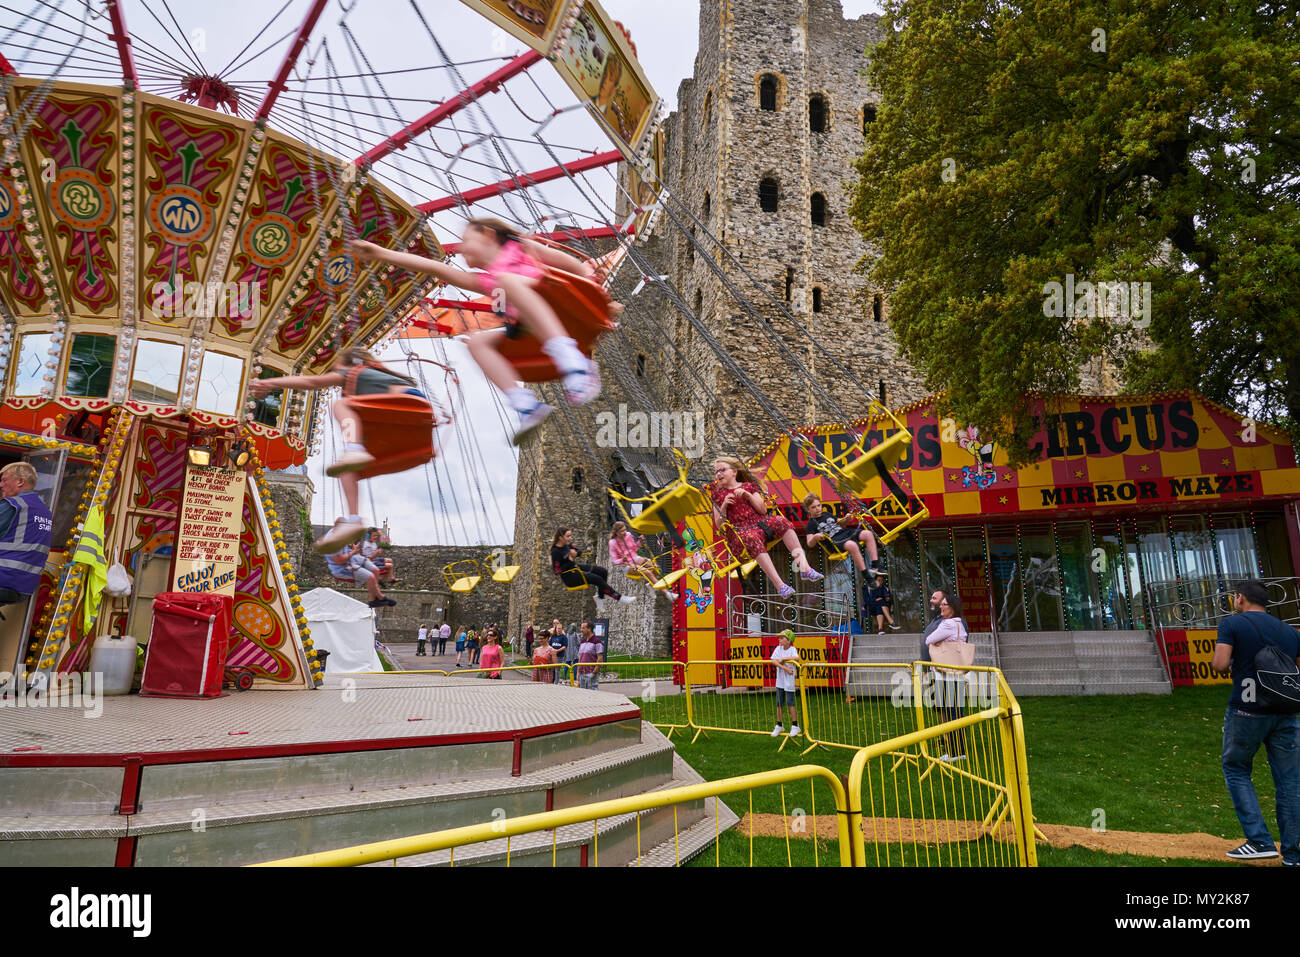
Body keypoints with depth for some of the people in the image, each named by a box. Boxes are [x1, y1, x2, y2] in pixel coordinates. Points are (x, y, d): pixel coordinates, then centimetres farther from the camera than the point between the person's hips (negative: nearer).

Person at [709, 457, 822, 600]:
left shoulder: (748, 486, 20)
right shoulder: (717, 494, 17)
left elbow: (763, 510, 7)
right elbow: (718, 524, 8)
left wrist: (746, 494, -4)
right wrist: (724, 505, -8)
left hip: (759, 522, 3)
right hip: (738, 530, -3)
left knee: (781, 521, -29)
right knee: (752, 538, -39)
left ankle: (805, 568, -34)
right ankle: (779, 585, -49)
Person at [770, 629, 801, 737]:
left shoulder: (792, 649, -9)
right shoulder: (778, 648, 3)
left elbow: (796, 658, -30)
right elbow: (773, 661, -9)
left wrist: (783, 659, -20)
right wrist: (784, 668, -21)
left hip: (789, 680, -5)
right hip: (780, 680, 5)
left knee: (790, 703, -4)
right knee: (779, 703, 10)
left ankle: (795, 726, 8)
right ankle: (779, 725, 22)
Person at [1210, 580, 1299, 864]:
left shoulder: (1232, 623, -4)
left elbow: (1220, 664, -13)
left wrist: (1214, 659, 7)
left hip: (1246, 713, -4)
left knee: (1235, 770, 12)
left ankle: (1260, 841, 4)